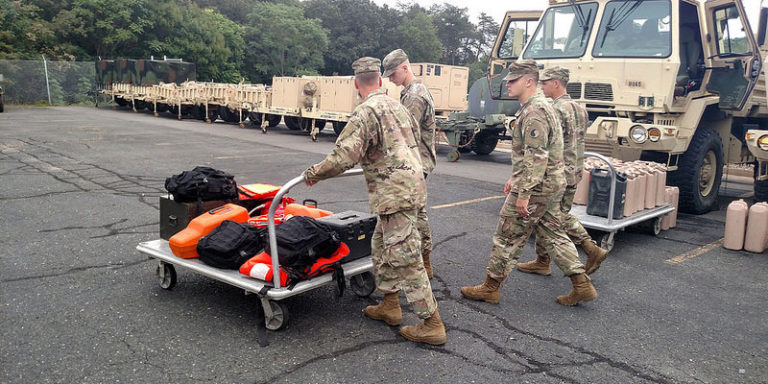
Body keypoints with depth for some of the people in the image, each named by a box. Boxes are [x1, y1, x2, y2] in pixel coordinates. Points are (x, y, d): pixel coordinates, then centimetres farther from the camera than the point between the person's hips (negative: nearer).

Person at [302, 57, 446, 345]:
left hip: (396, 194, -10)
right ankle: (390, 305, 30)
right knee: (382, 246, 21)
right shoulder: (397, 106, 14)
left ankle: (432, 324, 2)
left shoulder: (366, 111, -14)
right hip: (411, 184, 10)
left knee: (405, 259, -4)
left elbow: (344, 156, -22)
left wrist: (314, 173, -6)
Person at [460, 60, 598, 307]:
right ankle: (582, 285, 19)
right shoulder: (538, 107, 15)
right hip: (552, 185, 11)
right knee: (552, 234, 16)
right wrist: (515, 178, 25)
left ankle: (490, 288, 12)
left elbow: (536, 157, -25)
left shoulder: (534, 112, -19)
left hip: (536, 186, -10)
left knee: (508, 237, 0)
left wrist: (524, 192, -25)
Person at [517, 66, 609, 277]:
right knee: (563, 215, 19)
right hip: (574, 172, 9)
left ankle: (542, 262, 15)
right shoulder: (579, 108, 12)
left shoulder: (556, 110, -18)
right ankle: (592, 250, 13)